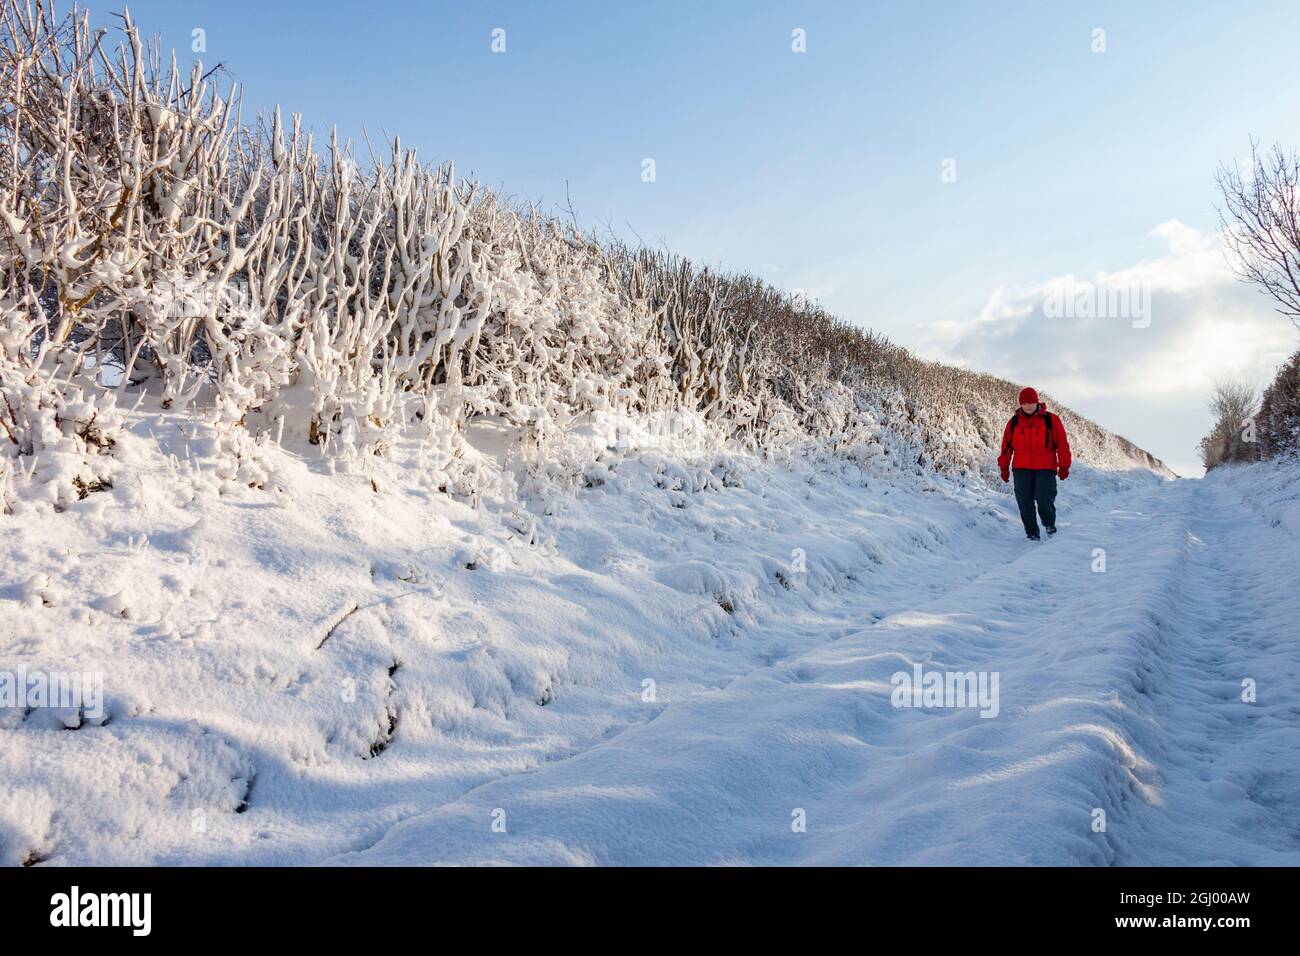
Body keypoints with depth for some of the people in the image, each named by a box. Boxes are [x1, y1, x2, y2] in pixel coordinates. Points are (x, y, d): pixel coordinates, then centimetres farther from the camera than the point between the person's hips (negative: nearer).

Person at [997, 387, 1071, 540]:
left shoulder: (1051, 420, 1)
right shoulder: (1014, 422, 7)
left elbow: (1062, 444, 2)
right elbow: (1006, 445, 11)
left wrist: (1064, 466, -2)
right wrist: (1004, 467, 9)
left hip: (1045, 468, -2)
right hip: (1021, 468, 2)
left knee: (1045, 500, -11)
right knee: (1025, 502, -1)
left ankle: (1049, 524, 20)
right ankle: (1032, 534, 10)